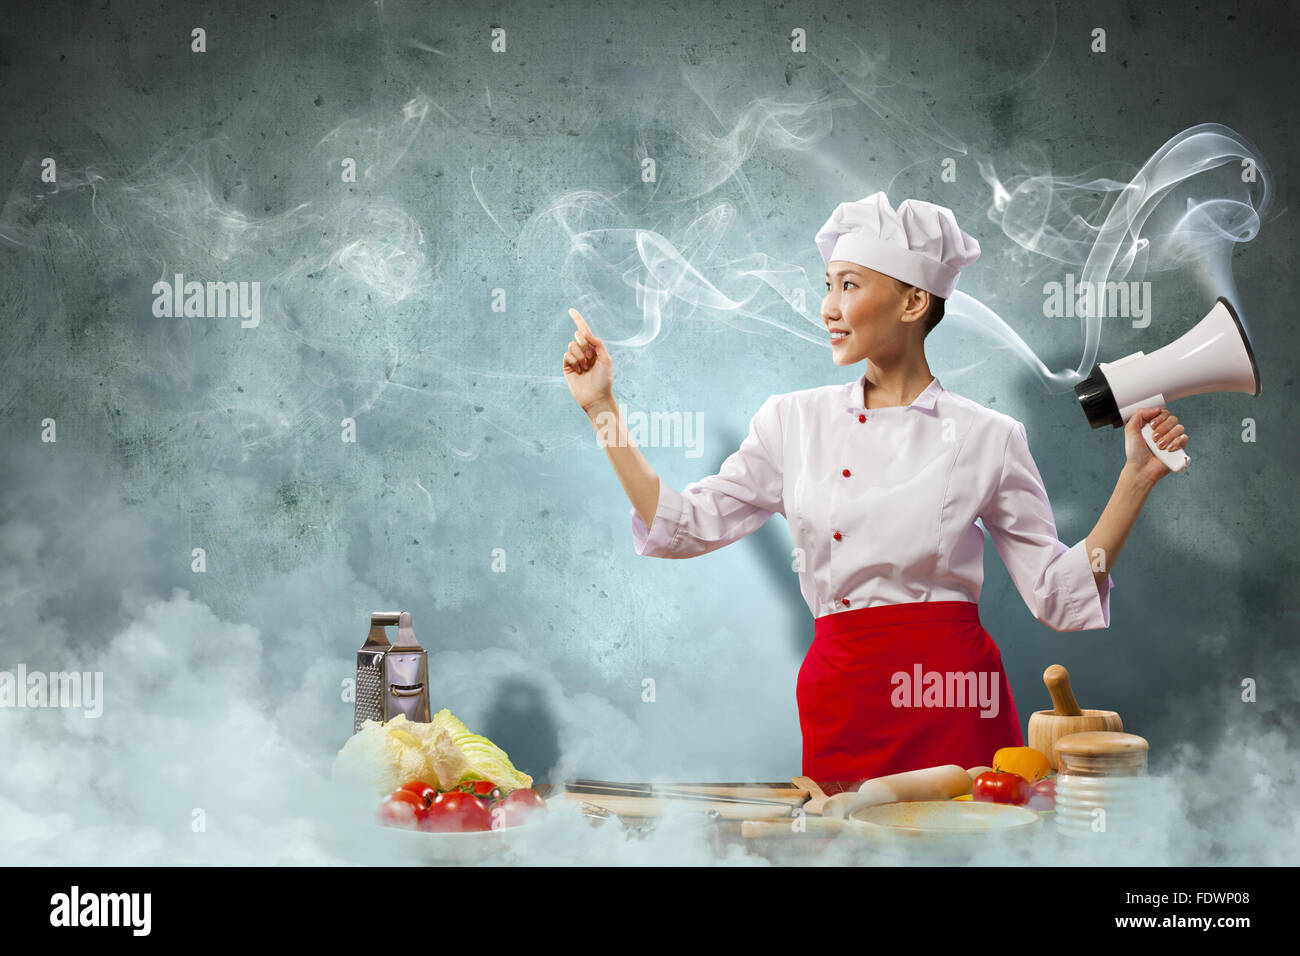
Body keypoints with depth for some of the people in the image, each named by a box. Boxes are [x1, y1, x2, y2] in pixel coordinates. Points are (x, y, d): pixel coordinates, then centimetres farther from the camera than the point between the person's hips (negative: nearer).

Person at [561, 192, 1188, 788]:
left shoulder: (987, 437, 2)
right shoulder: (794, 421, 7)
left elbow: (1060, 594, 5)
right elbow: (683, 527, 8)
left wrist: (1136, 478, -2)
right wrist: (600, 406, 6)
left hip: (954, 704, -1)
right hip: (843, 701, 2)